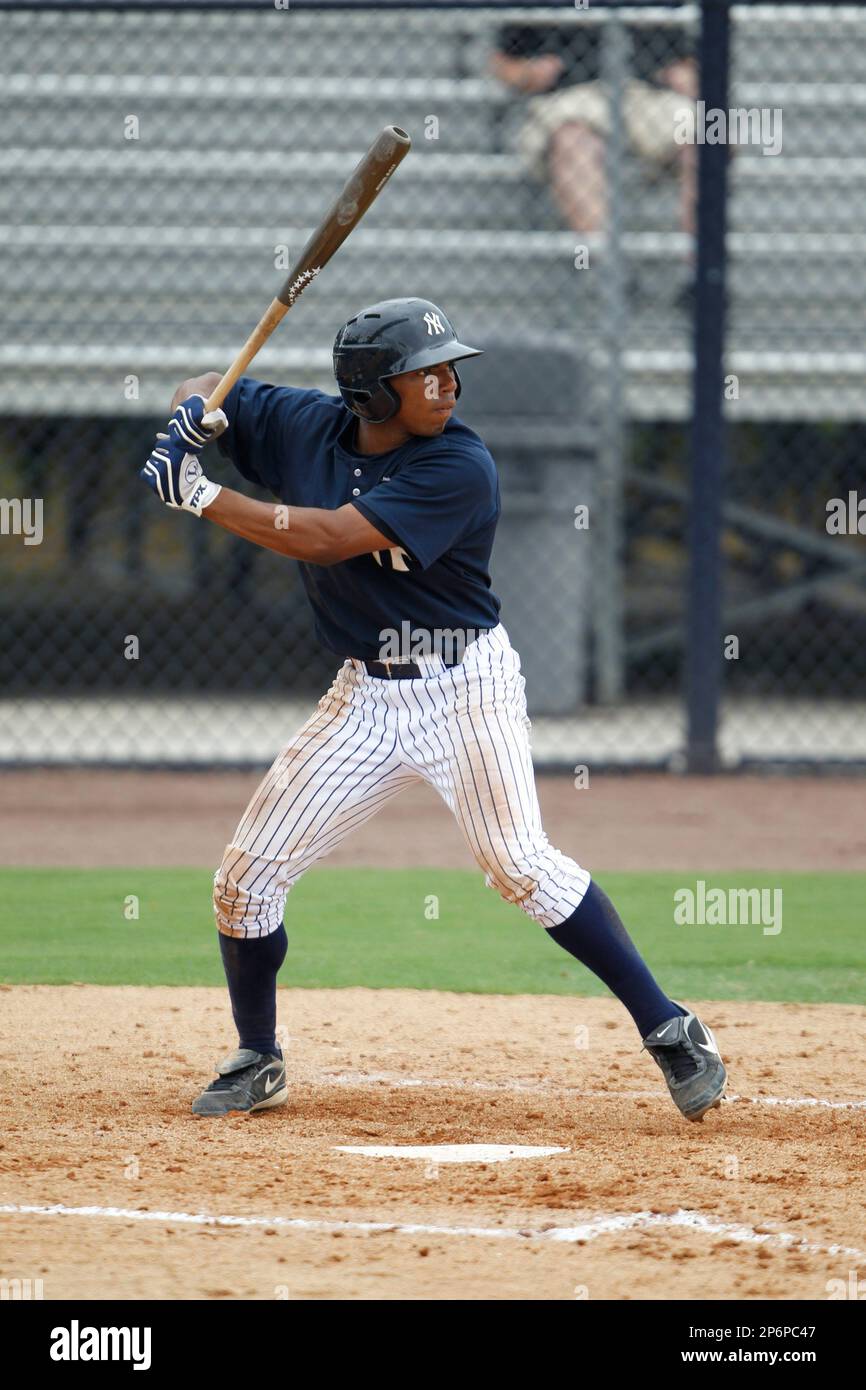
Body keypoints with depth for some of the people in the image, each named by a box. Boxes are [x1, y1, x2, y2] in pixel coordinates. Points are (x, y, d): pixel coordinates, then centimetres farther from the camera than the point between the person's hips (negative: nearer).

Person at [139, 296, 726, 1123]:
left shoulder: (460, 468, -18)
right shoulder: (306, 429, -1)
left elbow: (328, 538, -26)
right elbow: (202, 393, 14)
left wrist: (200, 498, -24)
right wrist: (198, 414, -12)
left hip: (464, 685, -5)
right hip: (366, 696, 5)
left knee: (519, 863, -21)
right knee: (248, 873, 3)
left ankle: (669, 1030, -14)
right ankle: (257, 1064, 22)